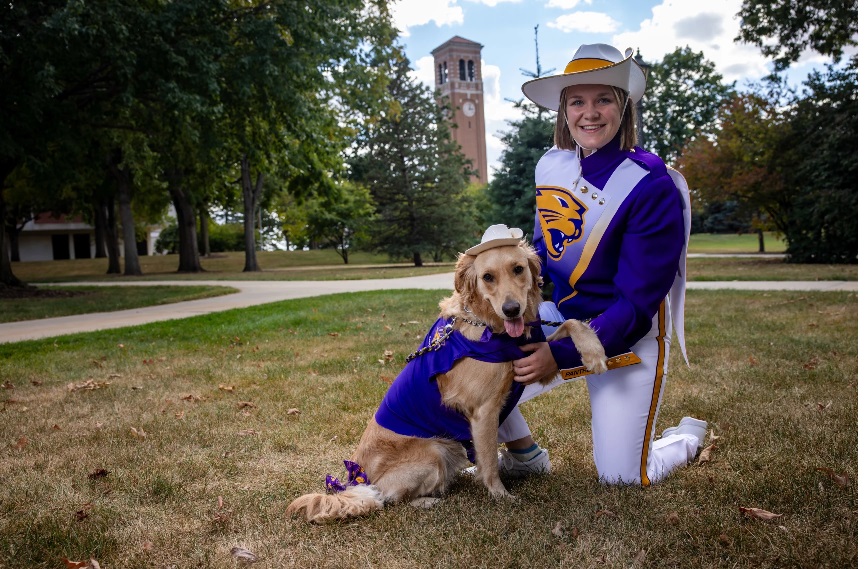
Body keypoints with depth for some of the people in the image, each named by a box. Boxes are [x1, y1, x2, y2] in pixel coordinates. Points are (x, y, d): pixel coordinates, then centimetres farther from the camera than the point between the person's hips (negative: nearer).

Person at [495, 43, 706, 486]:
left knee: (621, 477, 0)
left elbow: (637, 304, -22)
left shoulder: (652, 187, -22)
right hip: (558, 317, 5)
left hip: (627, 338, -5)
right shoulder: (550, 166, -3)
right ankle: (524, 455, 22)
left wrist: (561, 356, -27)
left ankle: (687, 437, 33)